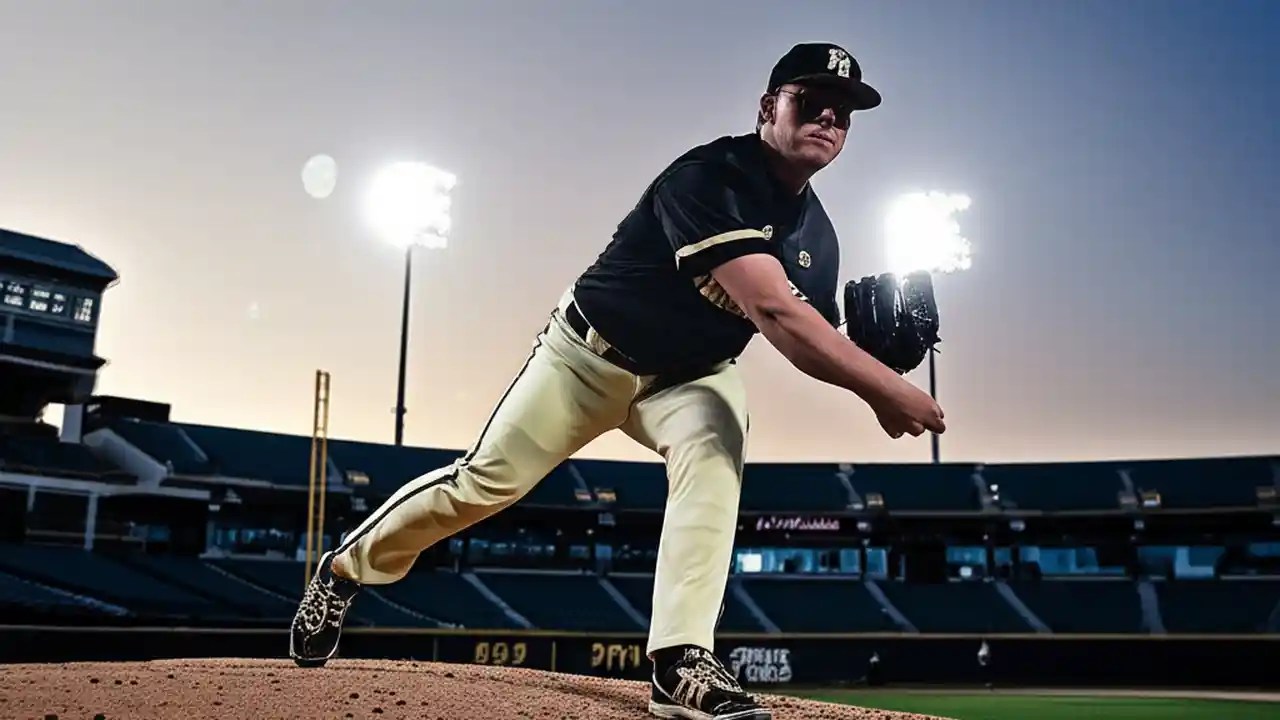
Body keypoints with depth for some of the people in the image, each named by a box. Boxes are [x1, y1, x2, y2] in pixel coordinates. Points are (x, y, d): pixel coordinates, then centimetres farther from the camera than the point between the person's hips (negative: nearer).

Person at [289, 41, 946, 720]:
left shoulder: (817, 235, -4)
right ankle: (346, 568, 24)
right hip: (593, 351, -5)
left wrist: (871, 371, -20)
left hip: (691, 374, 5)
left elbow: (810, 336, 3)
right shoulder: (710, 177, -29)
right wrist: (885, 385, -41)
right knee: (485, 482, -1)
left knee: (715, 448, -28)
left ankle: (682, 662, -30)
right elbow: (771, 309, -40)